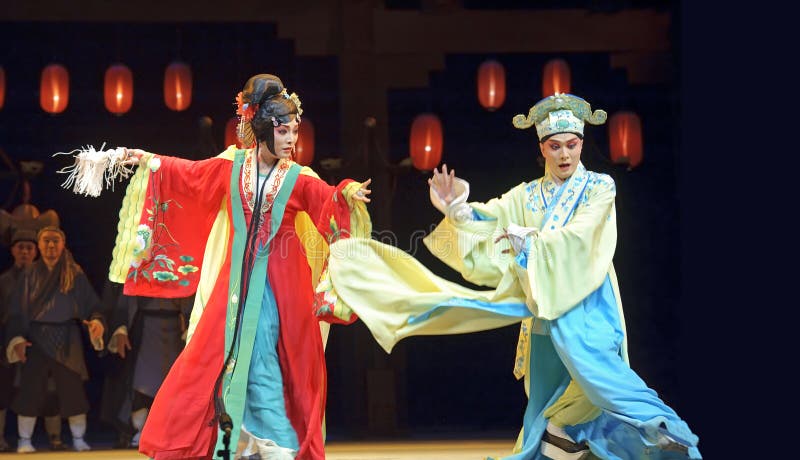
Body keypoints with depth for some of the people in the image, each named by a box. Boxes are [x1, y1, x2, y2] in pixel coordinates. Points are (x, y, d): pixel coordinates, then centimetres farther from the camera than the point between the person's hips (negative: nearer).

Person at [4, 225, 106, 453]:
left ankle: (78, 439, 6)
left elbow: (91, 304, 2)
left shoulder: (75, 275, 6)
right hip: (36, 339, 1)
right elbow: (16, 310, 6)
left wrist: (97, 321, -18)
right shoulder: (29, 276, 8)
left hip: (67, 340, -1)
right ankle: (24, 440, 4)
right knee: (30, 389, -3)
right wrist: (17, 338, -7)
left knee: (73, 389, -3)